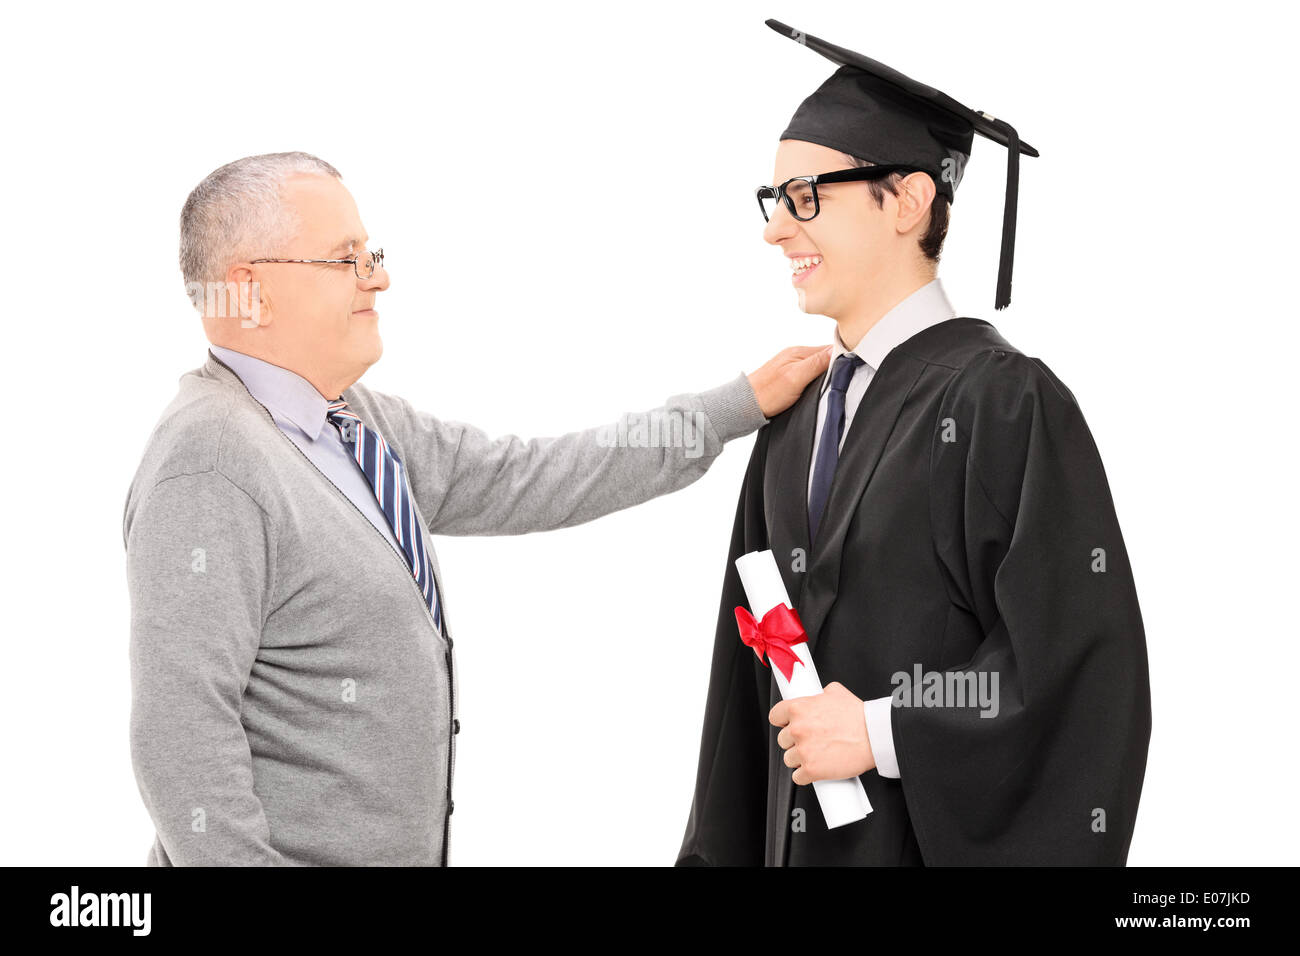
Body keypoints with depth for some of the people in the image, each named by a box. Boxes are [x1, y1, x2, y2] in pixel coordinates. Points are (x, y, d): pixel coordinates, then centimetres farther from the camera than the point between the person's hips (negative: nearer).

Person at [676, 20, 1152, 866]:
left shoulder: (1006, 405, -12)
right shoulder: (795, 423, 10)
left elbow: (1082, 675, -17)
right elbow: (756, 670, 12)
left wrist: (884, 733, -16)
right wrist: (722, 852, 7)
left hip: (950, 840, -6)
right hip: (800, 834, 6)